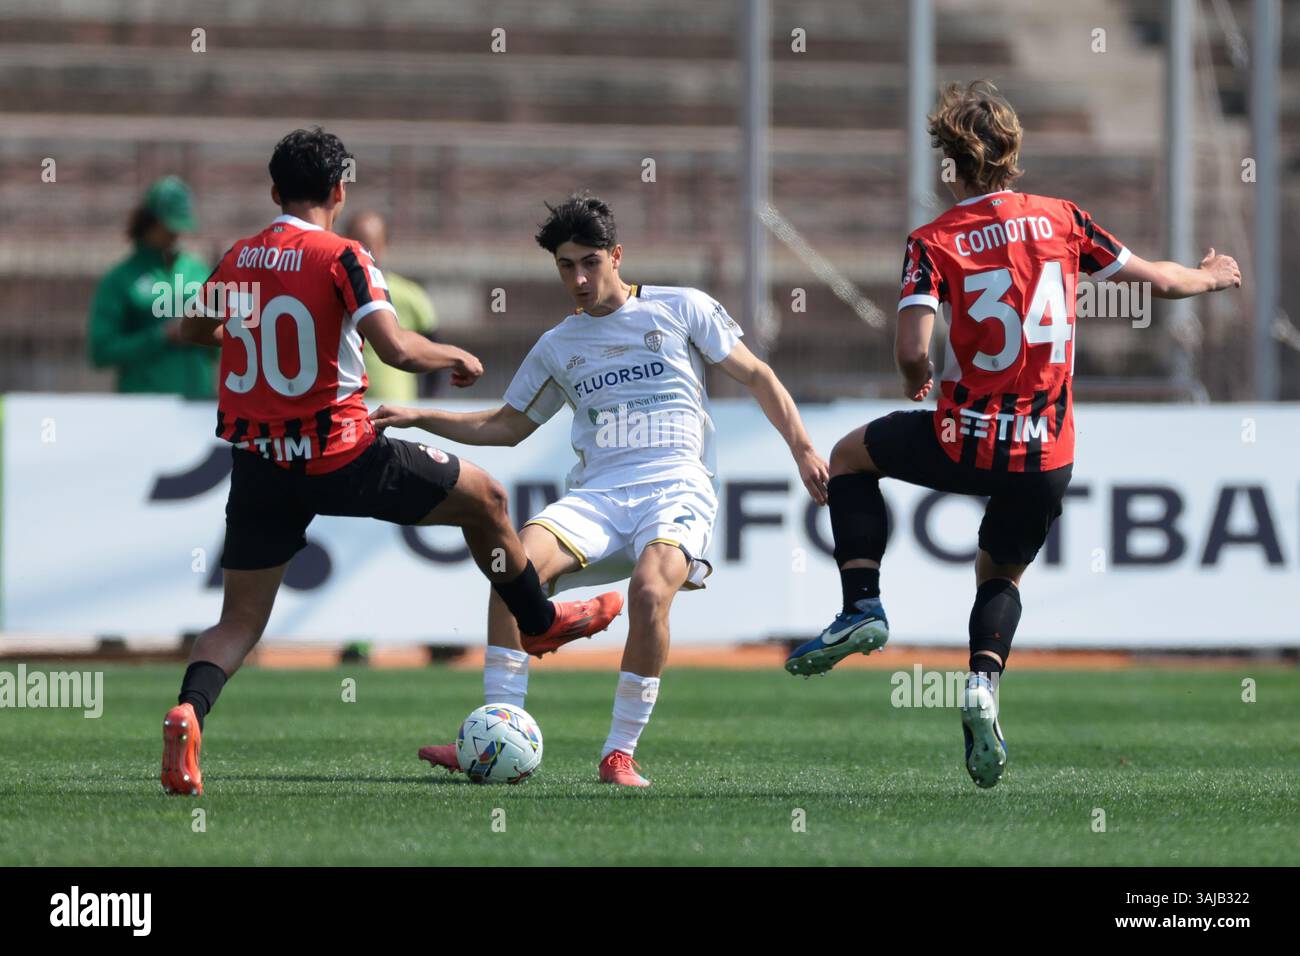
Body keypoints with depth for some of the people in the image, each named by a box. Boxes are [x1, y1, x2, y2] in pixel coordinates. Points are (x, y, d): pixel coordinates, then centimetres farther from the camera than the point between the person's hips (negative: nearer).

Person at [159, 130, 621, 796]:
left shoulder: (237, 260, 6)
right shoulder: (341, 258, -10)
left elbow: (193, 330, 25)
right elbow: (397, 349, -20)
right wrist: (457, 357, -1)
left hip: (256, 463, 4)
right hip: (338, 454, -4)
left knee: (239, 622, 9)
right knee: (485, 499, 19)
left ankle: (188, 714, -20)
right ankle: (541, 620, 35)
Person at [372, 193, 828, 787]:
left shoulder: (681, 309, 9)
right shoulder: (557, 347, 19)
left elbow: (755, 376, 12)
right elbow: (506, 426, 28)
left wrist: (802, 449, 2)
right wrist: (419, 418, 16)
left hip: (675, 488, -3)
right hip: (596, 494, 3)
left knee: (650, 590, -34)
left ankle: (620, 754, -24)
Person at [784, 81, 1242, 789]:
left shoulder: (935, 242, -6)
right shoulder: (1062, 220, 2)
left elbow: (912, 348, -18)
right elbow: (1156, 280, 11)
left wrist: (916, 379, 6)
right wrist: (1211, 278, 33)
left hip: (965, 444, -3)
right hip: (1048, 457, 3)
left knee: (850, 455, 25)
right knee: (1001, 575, 26)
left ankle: (862, 607, 11)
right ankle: (983, 683, -3)